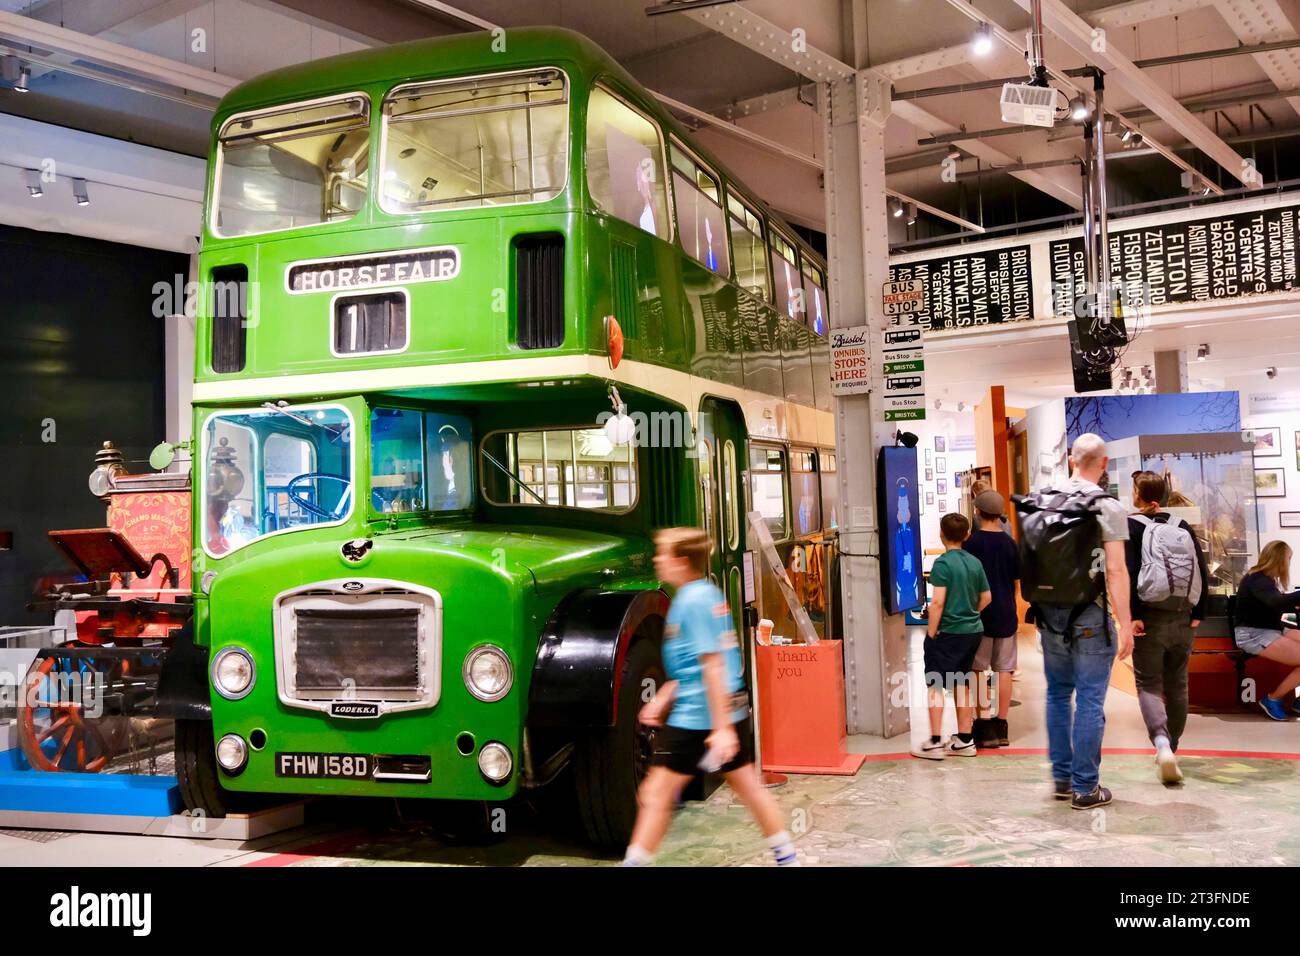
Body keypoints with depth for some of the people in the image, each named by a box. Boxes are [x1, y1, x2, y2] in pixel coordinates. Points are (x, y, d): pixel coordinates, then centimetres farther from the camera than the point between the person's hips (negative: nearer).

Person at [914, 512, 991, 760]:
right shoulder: (975, 562, 6)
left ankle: (935, 742, 0)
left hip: (948, 632, -7)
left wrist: (931, 632, -12)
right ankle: (965, 740, 20)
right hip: (973, 630, 7)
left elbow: (938, 602, -19)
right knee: (962, 684, 15)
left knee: (935, 685, 0)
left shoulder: (943, 563, -14)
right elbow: (986, 597, 12)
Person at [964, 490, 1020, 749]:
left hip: (979, 614, -3)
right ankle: (1001, 727, 13)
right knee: (1004, 670, 9)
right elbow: (1016, 581, 9)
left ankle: (984, 728, 4)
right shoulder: (1009, 542, 1)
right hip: (1005, 615, 3)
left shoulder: (971, 542, -9)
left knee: (978, 671, 5)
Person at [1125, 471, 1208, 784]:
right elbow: (1202, 573, 5)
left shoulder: (1132, 526, -5)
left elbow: (1129, 573, -15)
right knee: (1177, 685, 15)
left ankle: (1162, 744, -22)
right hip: (1182, 619, 4)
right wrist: (1198, 615, 9)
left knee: (1148, 685, 0)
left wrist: (1133, 615, -14)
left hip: (1149, 617, -4)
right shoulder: (1183, 527, 8)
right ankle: (1171, 749, 23)